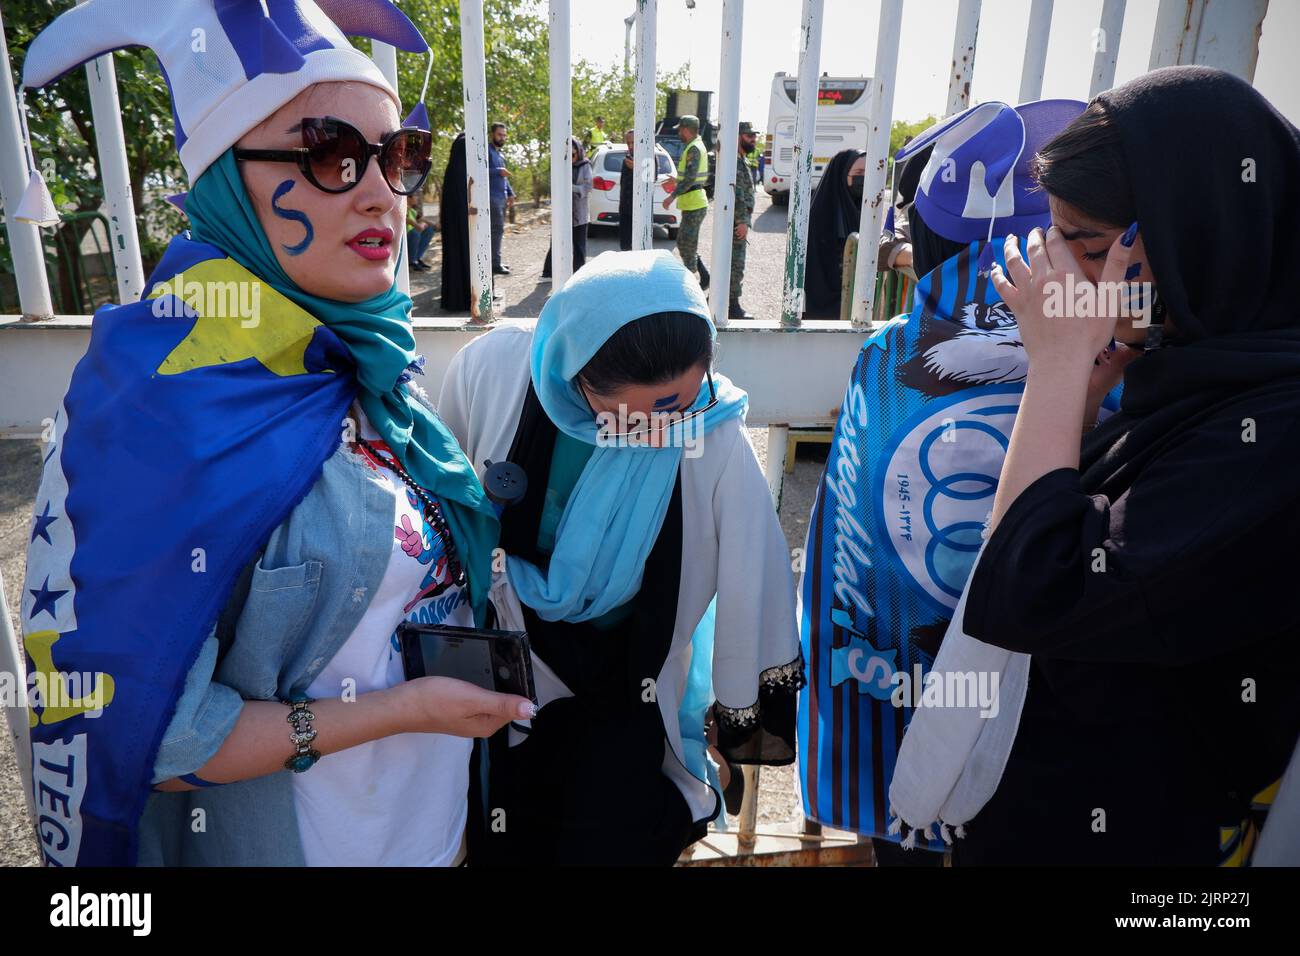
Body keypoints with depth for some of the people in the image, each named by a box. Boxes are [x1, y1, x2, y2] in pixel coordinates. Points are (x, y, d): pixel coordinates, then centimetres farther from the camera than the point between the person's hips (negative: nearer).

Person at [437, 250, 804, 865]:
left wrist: (745, 715, 0)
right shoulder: (491, 371, -21)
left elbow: (751, 583, -11)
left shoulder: (713, 429, -24)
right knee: (505, 848, 16)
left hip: (625, 707, -1)